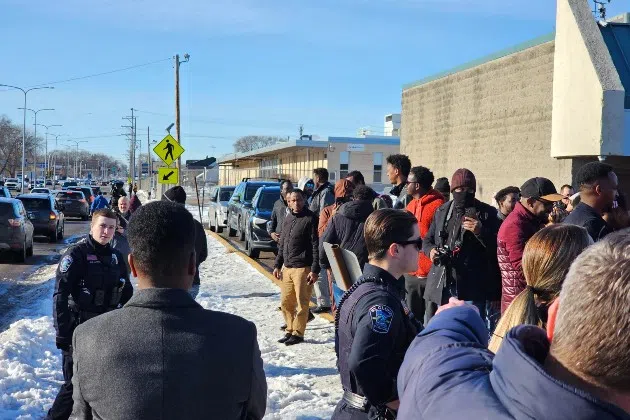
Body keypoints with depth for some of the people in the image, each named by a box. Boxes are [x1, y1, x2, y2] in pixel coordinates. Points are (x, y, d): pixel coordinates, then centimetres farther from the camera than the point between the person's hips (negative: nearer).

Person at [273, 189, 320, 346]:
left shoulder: (310, 218, -8)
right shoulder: (288, 218, 14)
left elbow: (316, 246, -11)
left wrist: (315, 270, -16)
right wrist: (277, 265, 17)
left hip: (303, 268, -7)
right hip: (287, 268, 7)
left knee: (301, 303, 0)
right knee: (285, 302, 12)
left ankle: (298, 333, 11)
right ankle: (290, 330, 25)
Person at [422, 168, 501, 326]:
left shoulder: (487, 213, 2)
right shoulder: (442, 211, 15)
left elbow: (495, 249, -2)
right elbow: (427, 240, 22)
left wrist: (481, 232, -18)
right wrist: (431, 250, 0)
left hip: (471, 289, -4)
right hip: (441, 287, 4)